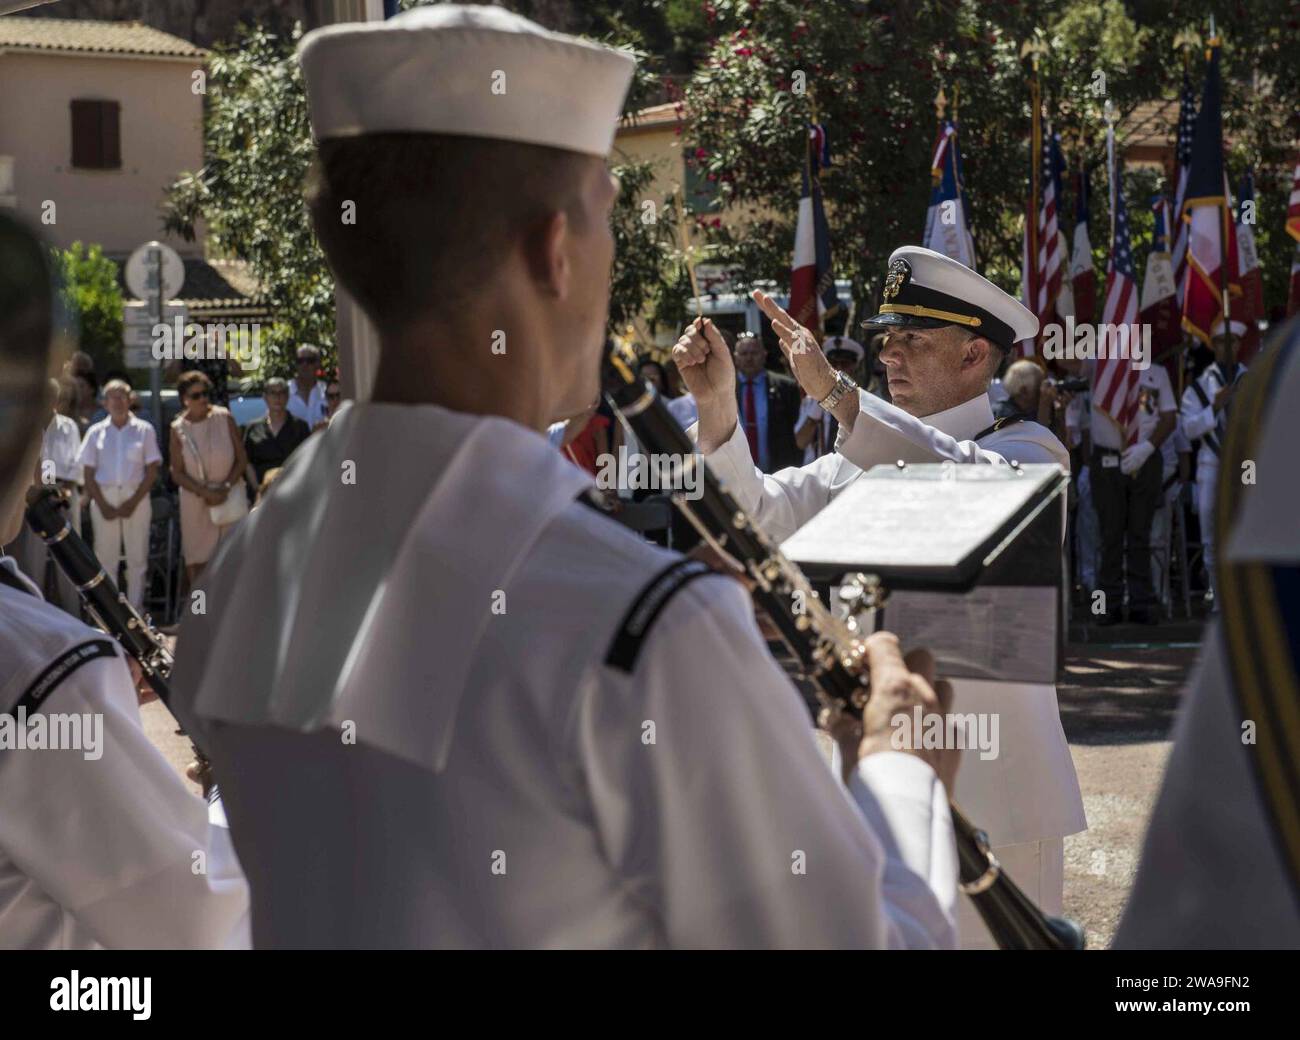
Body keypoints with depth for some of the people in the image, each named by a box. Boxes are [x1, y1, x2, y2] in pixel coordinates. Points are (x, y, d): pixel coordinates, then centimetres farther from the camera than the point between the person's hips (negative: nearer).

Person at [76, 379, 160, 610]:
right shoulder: (96, 432, 8)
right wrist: (102, 505, -6)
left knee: (137, 558, 0)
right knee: (106, 558, 0)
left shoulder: (144, 430, 4)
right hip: (104, 498, 1)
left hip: (135, 498, -1)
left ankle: (135, 610, 5)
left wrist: (134, 502, -9)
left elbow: (152, 470, 1)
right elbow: (88, 473, 6)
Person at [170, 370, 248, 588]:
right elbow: (177, 473, 1)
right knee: (196, 560, -1)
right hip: (195, 502, 0)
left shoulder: (224, 418, -1)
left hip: (230, 495, 0)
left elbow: (242, 459, 2)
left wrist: (225, 488, -11)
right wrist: (205, 493, -11)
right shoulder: (178, 429, -1)